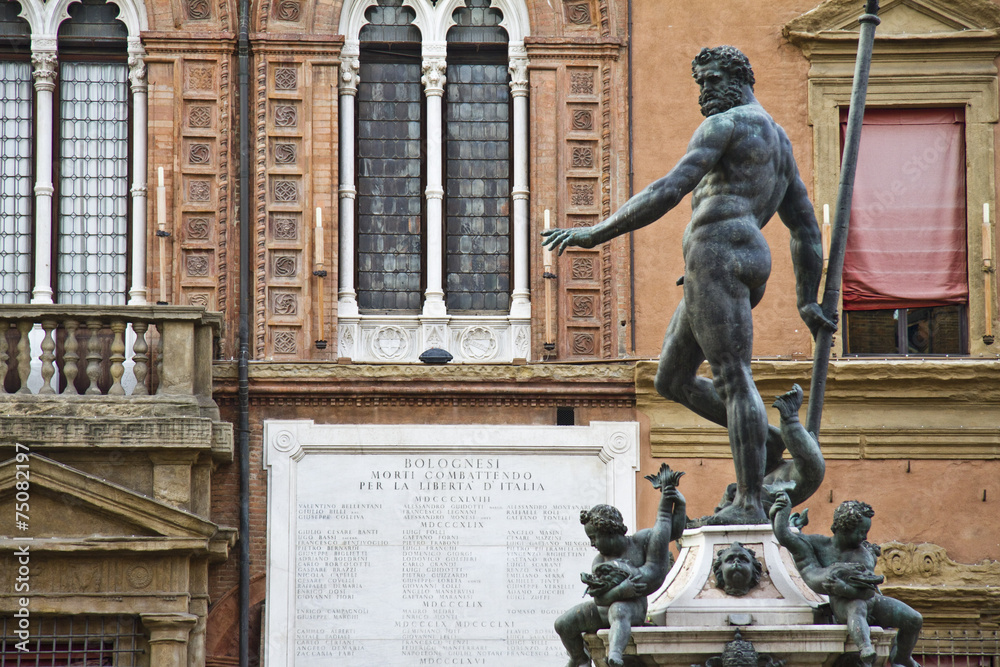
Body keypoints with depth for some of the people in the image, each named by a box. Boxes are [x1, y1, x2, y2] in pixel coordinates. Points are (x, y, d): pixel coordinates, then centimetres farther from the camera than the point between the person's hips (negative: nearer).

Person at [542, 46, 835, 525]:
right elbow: (806, 227, 27)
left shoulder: (724, 125, -2)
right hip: (751, 265, 10)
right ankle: (761, 439, 9)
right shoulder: (779, 145, 27)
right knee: (671, 381, 15)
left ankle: (750, 504, -14)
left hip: (717, 252, -10)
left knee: (732, 378, -12)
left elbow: (667, 193, -13)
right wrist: (808, 302, 28)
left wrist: (595, 234, -11)